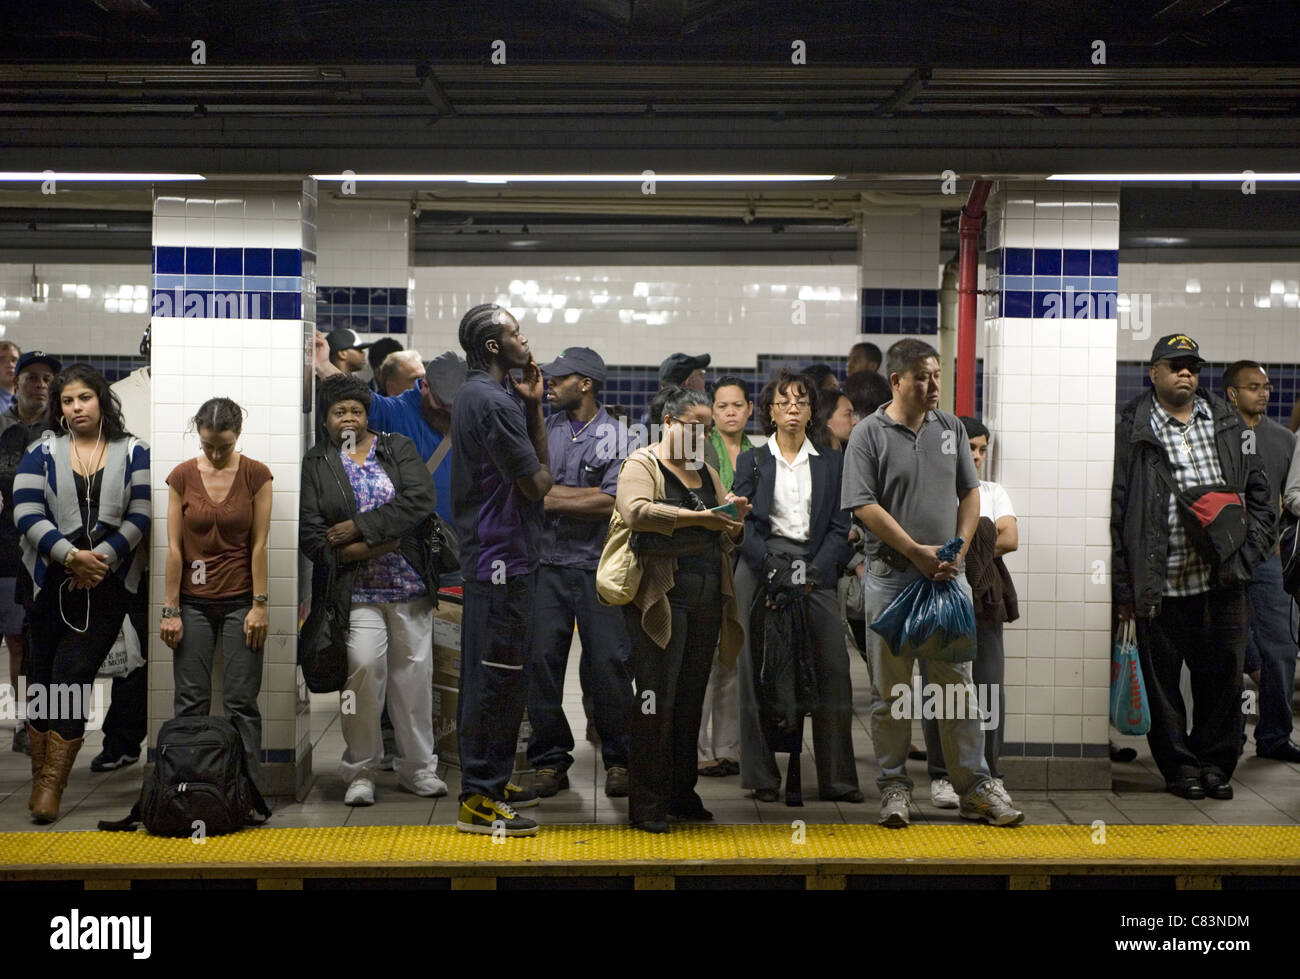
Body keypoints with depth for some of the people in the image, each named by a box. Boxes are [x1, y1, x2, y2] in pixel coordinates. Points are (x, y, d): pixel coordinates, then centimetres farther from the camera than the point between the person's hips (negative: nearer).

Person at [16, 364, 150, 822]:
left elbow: (140, 516, -2)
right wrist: (71, 556, -16)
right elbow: (27, 515, -4)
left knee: (72, 676, -7)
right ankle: (40, 776, 17)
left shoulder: (133, 453, 5)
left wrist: (100, 558, -14)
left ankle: (53, 785, -4)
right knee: (42, 676, 5)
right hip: (49, 582, 2)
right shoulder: (42, 453, 5)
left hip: (107, 584, -1)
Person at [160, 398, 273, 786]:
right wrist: (171, 609, -6)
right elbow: (174, 546, -4)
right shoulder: (182, 476, -4)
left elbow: (259, 544, -6)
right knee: (190, 702, 5)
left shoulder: (257, 475, -7)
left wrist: (259, 604, -9)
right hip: (194, 600, 1)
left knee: (241, 703, 0)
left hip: (239, 599, -1)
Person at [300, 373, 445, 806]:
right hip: (356, 591, -2)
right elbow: (310, 535, -3)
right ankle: (361, 771, -2)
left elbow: (419, 501, -7)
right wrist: (374, 546, -12)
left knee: (414, 673, 5)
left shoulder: (399, 449, 9)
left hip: (410, 587, 2)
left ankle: (418, 767, 18)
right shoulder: (314, 464, 5)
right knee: (364, 665, -17)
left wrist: (359, 528, -13)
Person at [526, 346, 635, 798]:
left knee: (608, 664, -2)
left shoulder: (617, 436, -1)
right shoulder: (543, 431, 12)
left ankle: (618, 759, 12)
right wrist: (585, 495, -7)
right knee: (542, 661, 1)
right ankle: (550, 760, 12)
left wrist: (551, 498, -6)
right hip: (548, 563, 3)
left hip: (599, 566, -3)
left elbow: (611, 502, -10)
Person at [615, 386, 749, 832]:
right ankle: (646, 804, -2)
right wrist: (697, 517, -25)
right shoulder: (642, 465, -1)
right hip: (661, 596, -7)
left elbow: (730, 538, 21)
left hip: (707, 597, 7)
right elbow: (635, 511, -21)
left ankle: (682, 794, 19)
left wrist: (734, 519, -2)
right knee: (657, 700, -8)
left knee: (691, 699, 10)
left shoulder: (706, 473, 20)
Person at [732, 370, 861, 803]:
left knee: (833, 672, -5)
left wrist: (812, 572, -9)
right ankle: (763, 778, 6)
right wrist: (775, 568, -13)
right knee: (758, 673, -2)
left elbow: (839, 527, 6)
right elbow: (743, 524, 2)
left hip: (816, 573, 1)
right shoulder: (751, 461, 12)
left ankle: (836, 779, 3)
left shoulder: (832, 463, 13)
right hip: (761, 568, 0)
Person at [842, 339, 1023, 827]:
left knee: (958, 684, 6)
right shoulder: (869, 434, -5)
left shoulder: (950, 427, 10)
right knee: (891, 690, 4)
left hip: (948, 574, 4)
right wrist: (917, 552, -14)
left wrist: (959, 548, -1)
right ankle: (893, 785, 15)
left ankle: (975, 786, 12)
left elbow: (970, 492, 13)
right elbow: (865, 506, -10)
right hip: (891, 576, -3)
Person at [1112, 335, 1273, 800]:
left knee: (1223, 676, 9)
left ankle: (1215, 763, 24)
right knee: (1162, 681, 5)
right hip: (1162, 583, -3)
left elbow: (1258, 492, 16)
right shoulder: (1131, 433, -1)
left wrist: (1247, 551, 0)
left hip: (1222, 581, 3)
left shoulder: (1228, 425, 13)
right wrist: (1123, 587, -8)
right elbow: (1115, 513, -3)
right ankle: (1180, 766, 20)